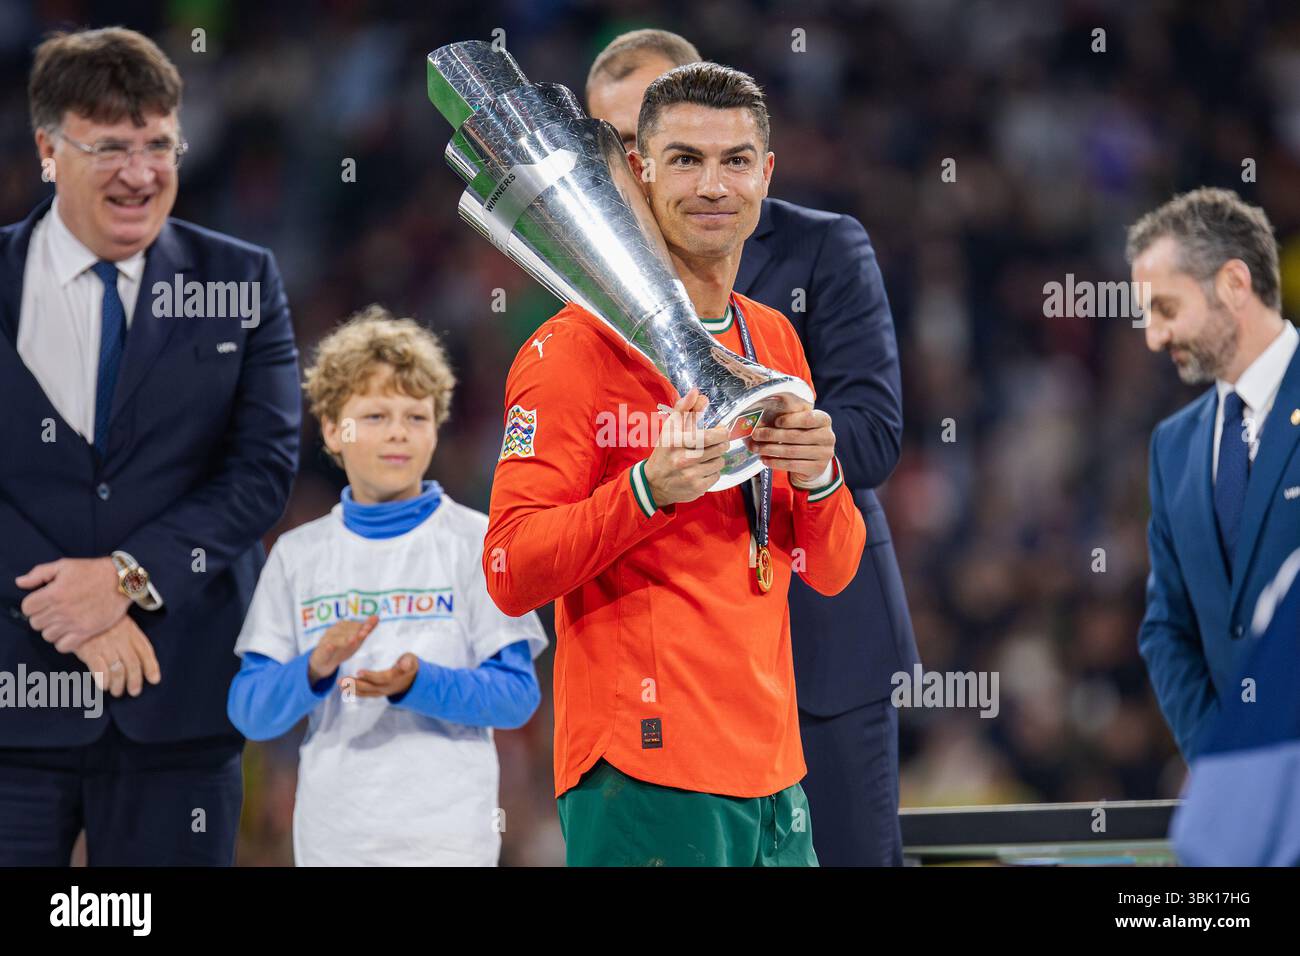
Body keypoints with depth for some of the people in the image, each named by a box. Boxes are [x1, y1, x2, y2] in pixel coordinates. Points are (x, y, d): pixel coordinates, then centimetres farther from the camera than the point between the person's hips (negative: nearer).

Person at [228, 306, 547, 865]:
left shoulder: (476, 542, 2)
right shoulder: (297, 555, 9)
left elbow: (517, 695, -4)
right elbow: (250, 713, 4)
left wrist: (418, 685, -20)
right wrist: (316, 669, -16)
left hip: (447, 837, -3)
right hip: (330, 838, 3)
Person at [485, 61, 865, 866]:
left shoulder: (775, 341, 15)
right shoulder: (576, 346, -7)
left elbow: (833, 572, 15)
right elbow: (512, 573, -13)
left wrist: (817, 482, -6)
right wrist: (648, 489, -27)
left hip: (772, 768, 7)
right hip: (645, 775, -7)